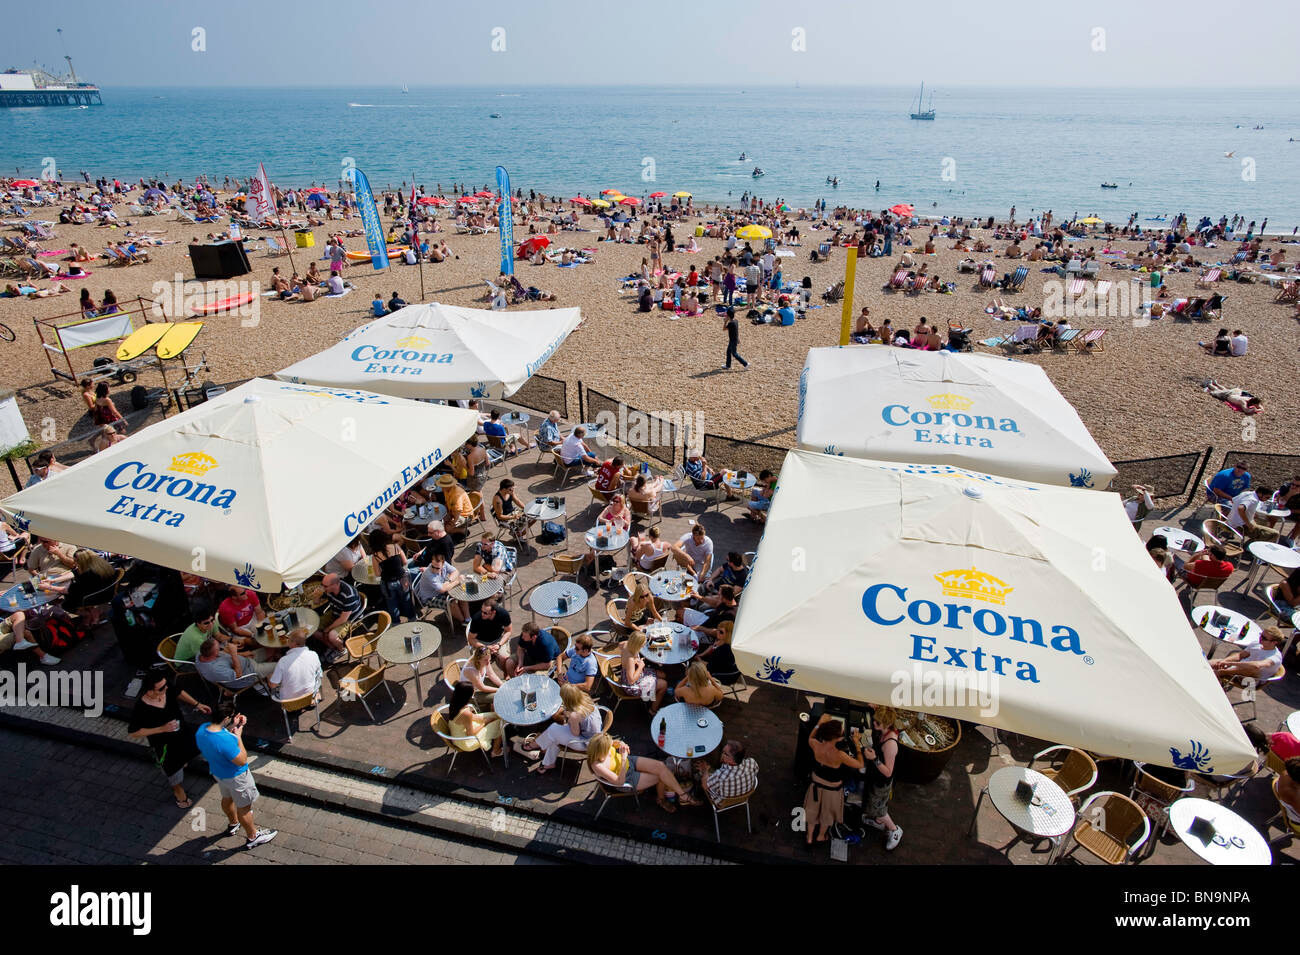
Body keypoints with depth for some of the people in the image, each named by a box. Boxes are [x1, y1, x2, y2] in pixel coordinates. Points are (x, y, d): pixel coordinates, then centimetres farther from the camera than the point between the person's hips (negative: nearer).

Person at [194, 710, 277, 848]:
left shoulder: (202, 729, -19)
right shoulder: (226, 741, -42)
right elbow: (242, 761, -28)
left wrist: (231, 727, -9)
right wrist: (238, 736, -24)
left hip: (217, 772, 8)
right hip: (235, 777, -8)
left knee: (227, 799, 33)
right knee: (243, 807, 15)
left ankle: (234, 824, 60)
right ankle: (252, 837, 36)